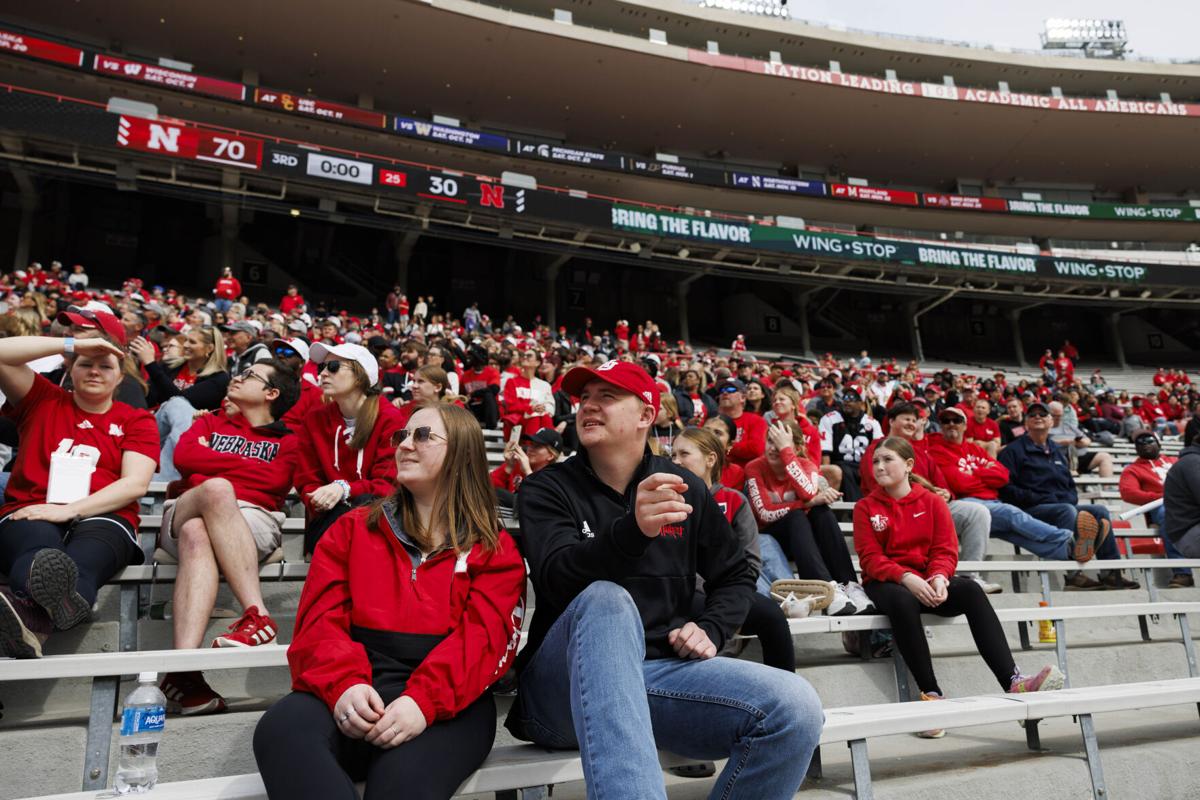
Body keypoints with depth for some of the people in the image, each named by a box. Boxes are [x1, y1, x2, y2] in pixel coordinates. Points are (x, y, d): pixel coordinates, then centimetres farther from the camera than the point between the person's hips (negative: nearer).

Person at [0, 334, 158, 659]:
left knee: (81, 561, -39)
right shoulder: (41, 400, 25)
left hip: (101, 519, -1)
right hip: (29, 517, 1)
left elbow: (136, 484, 2)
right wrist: (72, 344, 9)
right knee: (39, 548, -38)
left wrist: (69, 510, -11)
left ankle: (30, 614, -72)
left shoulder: (136, 420, 18)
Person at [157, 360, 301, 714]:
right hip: (184, 513, 1)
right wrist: (248, 465, 7)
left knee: (196, 536, -37)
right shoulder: (210, 422, 30)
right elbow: (183, 455, 7)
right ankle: (258, 614, -49)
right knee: (216, 488, -36)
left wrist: (213, 463, 6)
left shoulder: (286, 441, 20)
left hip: (253, 522, -1)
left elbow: (274, 480, -2)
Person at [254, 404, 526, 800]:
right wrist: (344, 684, -16)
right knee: (281, 731, -30)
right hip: (358, 689, 4)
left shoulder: (496, 549, 12)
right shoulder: (352, 528, 19)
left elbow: (482, 637, -4)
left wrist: (424, 700, -23)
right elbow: (321, 620, 6)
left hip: (446, 701, -3)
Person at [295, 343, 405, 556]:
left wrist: (344, 489, -27)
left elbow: (389, 484, -9)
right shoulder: (314, 419, 8)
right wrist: (322, 500, -17)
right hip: (329, 520, 1)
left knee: (366, 504, -35)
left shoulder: (390, 418, -3)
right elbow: (306, 482, 7)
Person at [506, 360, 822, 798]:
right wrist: (631, 530, -37)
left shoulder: (683, 486, 8)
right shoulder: (546, 489, 0)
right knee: (605, 600, -36)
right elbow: (556, 579, -19)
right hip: (565, 686, -2)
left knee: (796, 707, -22)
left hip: (662, 668, 3)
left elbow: (735, 575, 19)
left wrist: (711, 631, -2)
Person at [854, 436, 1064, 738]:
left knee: (971, 590, -29)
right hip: (886, 584, -2)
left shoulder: (932, 501, 10)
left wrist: (938, 577, -21)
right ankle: (931, 693, -35)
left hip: (928, 581, 2)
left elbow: (946, 551, 2)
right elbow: (871, 558, -5)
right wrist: (906, 578, -24)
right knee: (902, 600, -38)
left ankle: (1012, 682, -38)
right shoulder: (865, 507, 5)